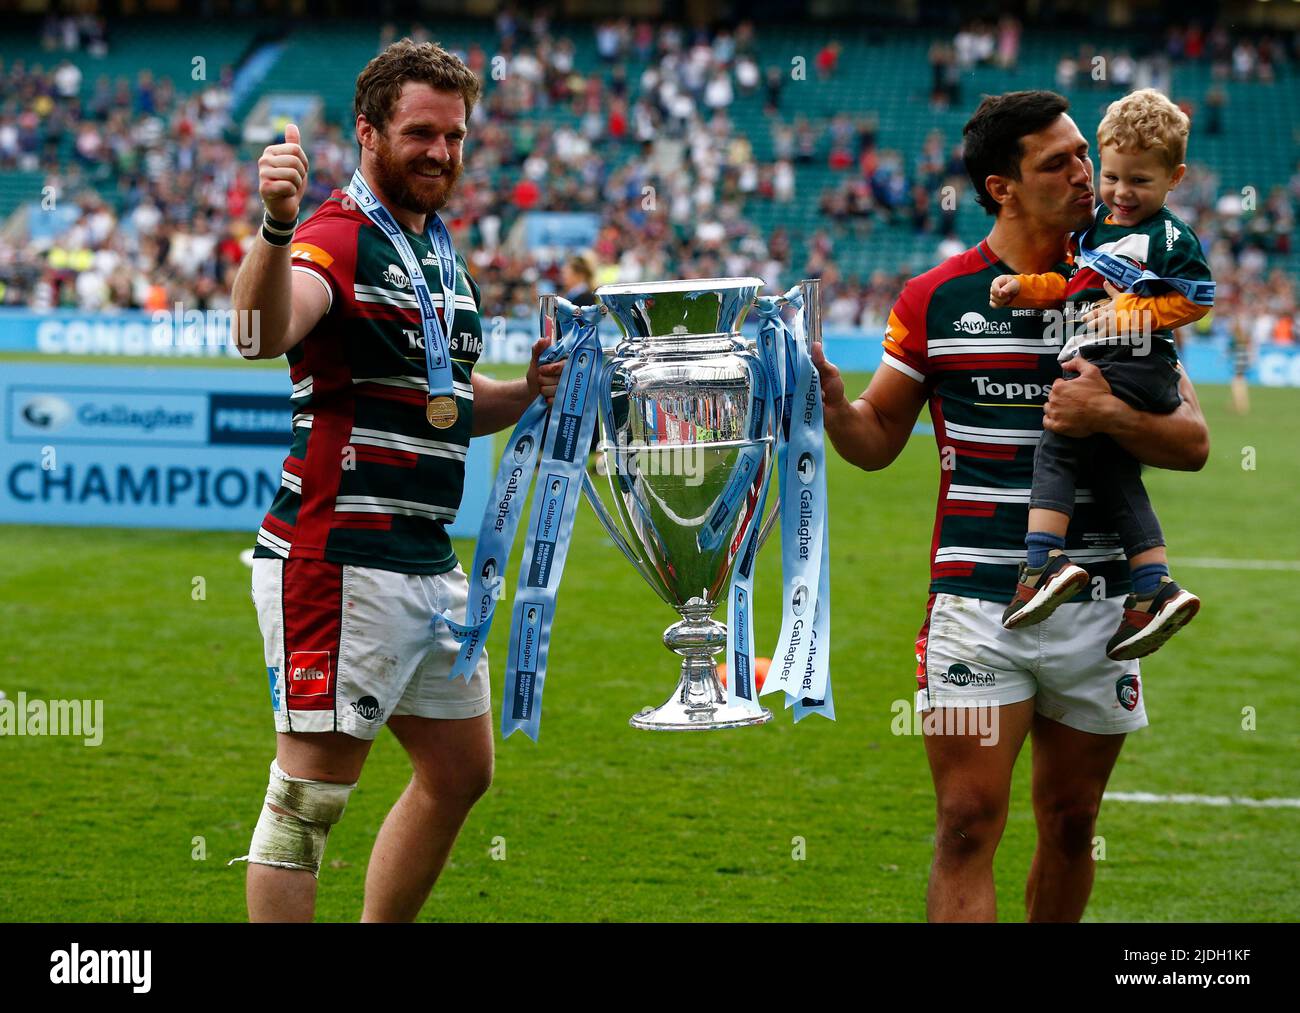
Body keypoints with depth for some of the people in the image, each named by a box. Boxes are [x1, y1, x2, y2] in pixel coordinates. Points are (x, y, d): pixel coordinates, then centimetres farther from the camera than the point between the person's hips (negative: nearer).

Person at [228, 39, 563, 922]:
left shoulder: (440, 250, 17)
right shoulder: (339, 240, -12)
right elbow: (261, 335, -34)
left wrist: (528, 393, 8)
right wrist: (277, 227, -52)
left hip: (429, 563, 9)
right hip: (340, 561, -9)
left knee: (461, 772, 17)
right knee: (314, 787, -8)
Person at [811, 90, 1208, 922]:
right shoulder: (936, 300, 1)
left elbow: (1193, 442, 0)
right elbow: (877, 442, 8)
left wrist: (1112, 417, -19)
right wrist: (829, 398, -13)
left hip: (1097, 605, 2)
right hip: (975, 601, -2)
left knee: (1071, 826, 10)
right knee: (968, 826, -10)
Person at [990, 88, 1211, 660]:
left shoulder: (1169, 238, -6)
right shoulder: (1097, 226, 17)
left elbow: (1194, 300, -7)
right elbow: (1072, 284, 23)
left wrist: (1127, 314, -14)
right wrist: (1024, 288, 7)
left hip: (1133, 366, -10)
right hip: (1093, 364, 10)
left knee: (1056, 445, -17)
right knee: (1114, 475, 10)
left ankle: (1045, 562, -25)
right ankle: (1156, 590, 10)